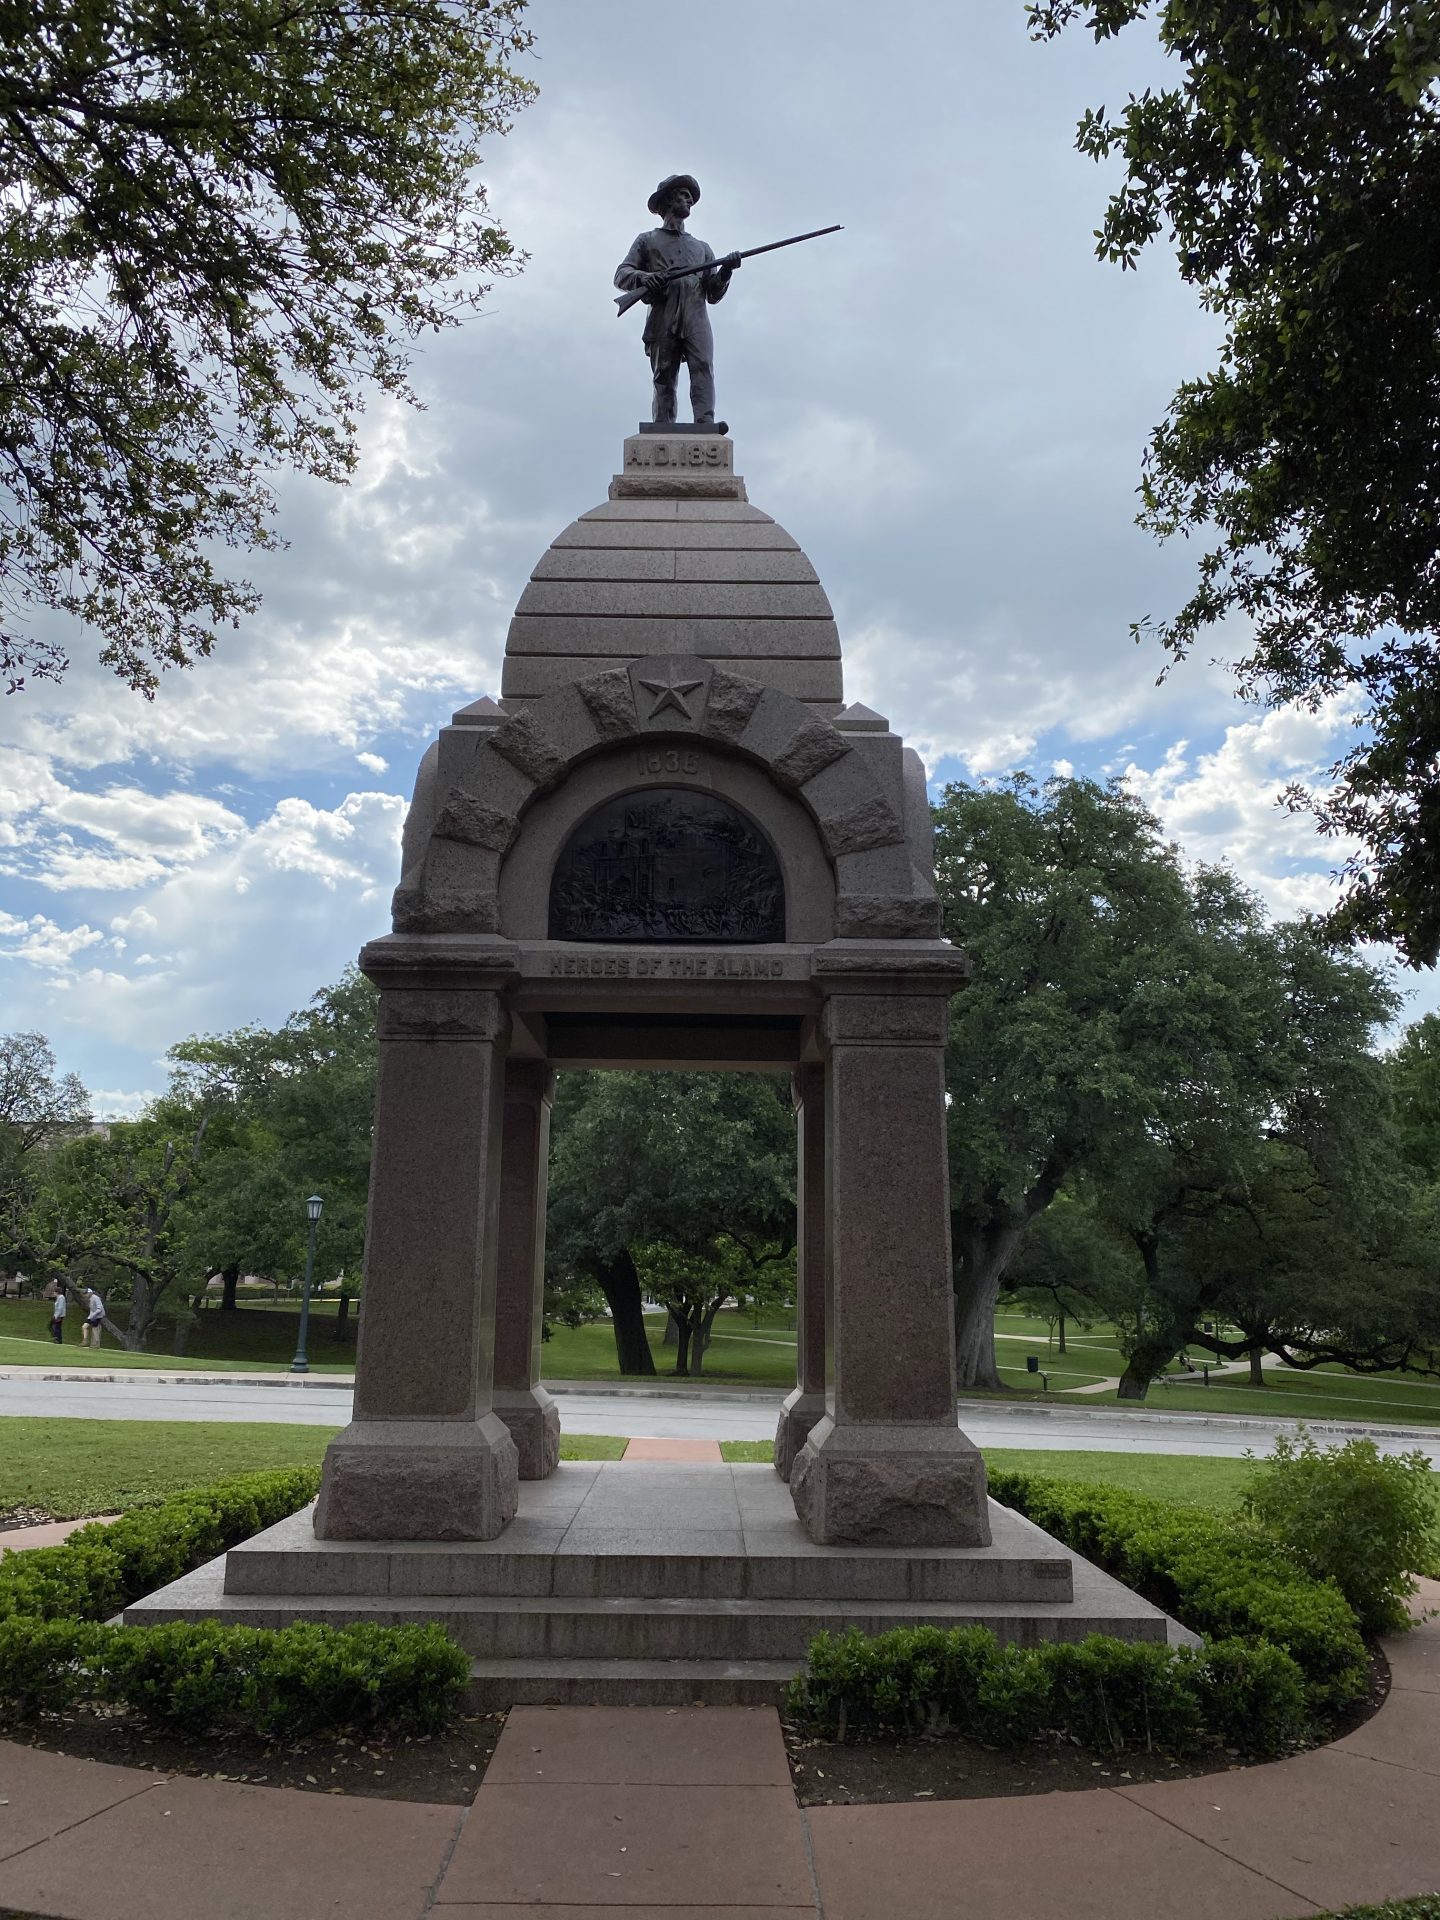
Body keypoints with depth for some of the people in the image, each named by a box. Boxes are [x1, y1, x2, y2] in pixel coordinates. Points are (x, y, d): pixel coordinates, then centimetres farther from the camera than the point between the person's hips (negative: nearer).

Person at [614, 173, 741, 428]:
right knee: (664, 380, -9)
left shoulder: (701, 248, 31)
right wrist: (644, 278, -13)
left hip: (696, 321, 2)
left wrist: (725, 272, 3)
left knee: (703, 368, -20)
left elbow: (713, 295, 24)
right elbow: (621, 275, 9)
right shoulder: (648, 241, 22)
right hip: (662, 321, -2)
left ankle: (706, 427, -35)